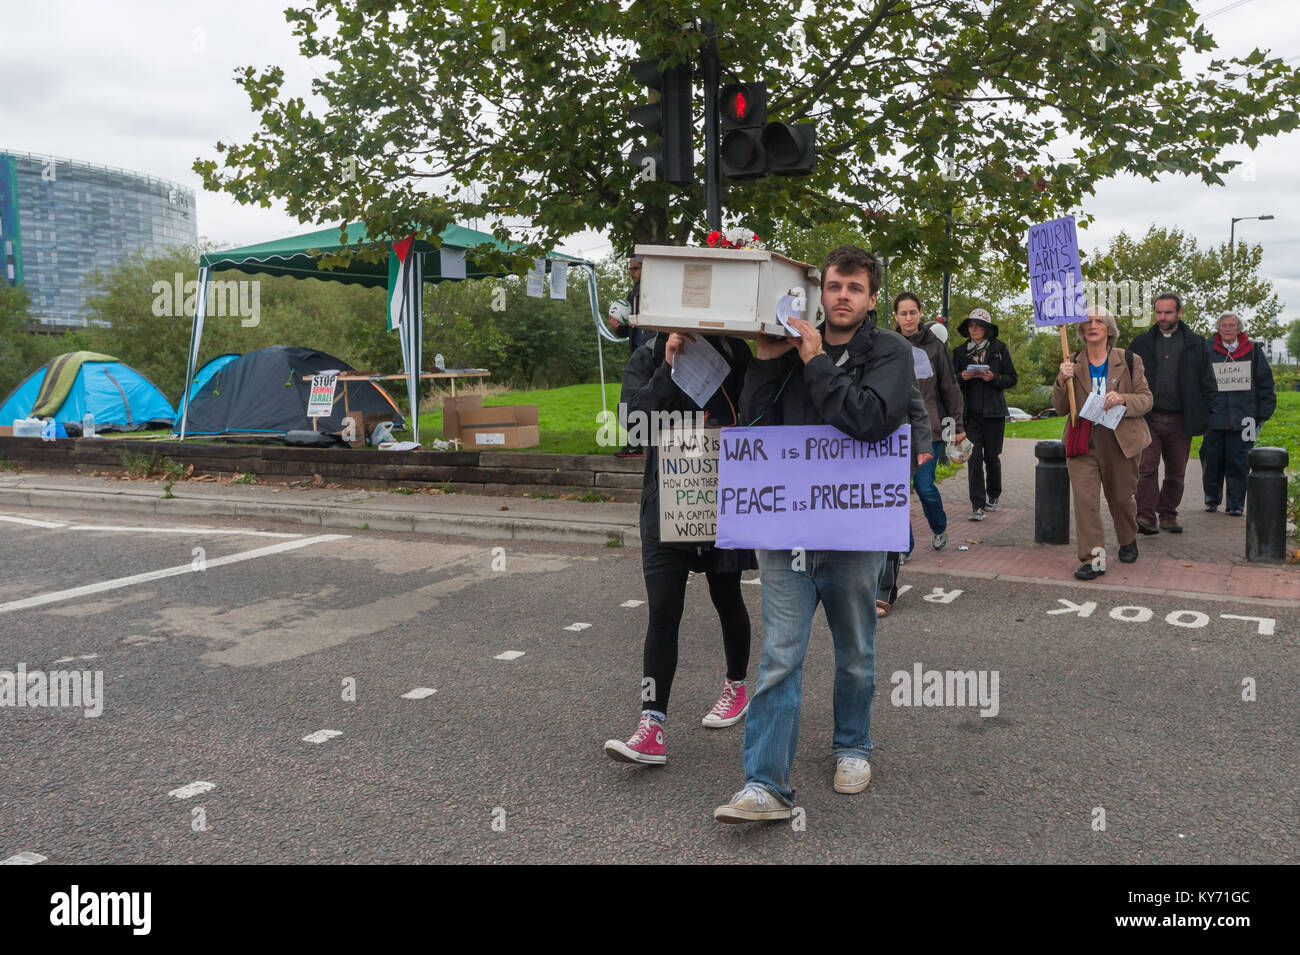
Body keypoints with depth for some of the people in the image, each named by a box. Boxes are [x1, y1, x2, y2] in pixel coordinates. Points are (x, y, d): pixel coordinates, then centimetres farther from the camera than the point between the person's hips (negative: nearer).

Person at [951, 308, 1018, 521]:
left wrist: (994, 378, -14)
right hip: (970, 412, 1)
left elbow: (1012, 379, 4)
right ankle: (977, 505, -8)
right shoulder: (960, 352, 9)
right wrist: (962, 377, -10)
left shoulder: (999, 349, 4)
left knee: (992, 456, 7)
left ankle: (993, 496, 31)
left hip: (994, 411, -1)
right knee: (974, 457, -8)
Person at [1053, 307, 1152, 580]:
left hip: (1120, 442, 0)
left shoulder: (1129, 361, 2)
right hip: (1083, 443, 1)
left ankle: (1128, 542, 40)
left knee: (1121, 498, 13)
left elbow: (1146, 400, 2)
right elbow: (1061, 409, 4)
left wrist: (1123, 400, -19)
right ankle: (1093, 559, -8)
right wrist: (1062, 381, -14)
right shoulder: (1073, 364, 6)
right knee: (1084, 499, -12)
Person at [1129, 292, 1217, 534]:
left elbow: (1208, 384, 8)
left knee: (1176, 473, 9)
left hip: (1180, 421, 1)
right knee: (1146, 469, -11)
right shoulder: (1141, 344, 7)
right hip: (1148, 419, -1)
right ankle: (1146, 517, -12)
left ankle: (1168, 515, 21)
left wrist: (1203, 415, 0)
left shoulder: (1196, 345, 6)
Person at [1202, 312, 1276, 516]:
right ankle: (1212, 499, 23)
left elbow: (1265, 384, 10)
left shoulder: (1253, 351, 8)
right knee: (1211, 461, 5)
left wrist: (1263, 413, 4)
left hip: (1242, 418, 0)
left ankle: (1236, 504, 9)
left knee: (1238, 462, 1)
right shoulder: (1207, 350, 5)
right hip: (1213, 417, 0)